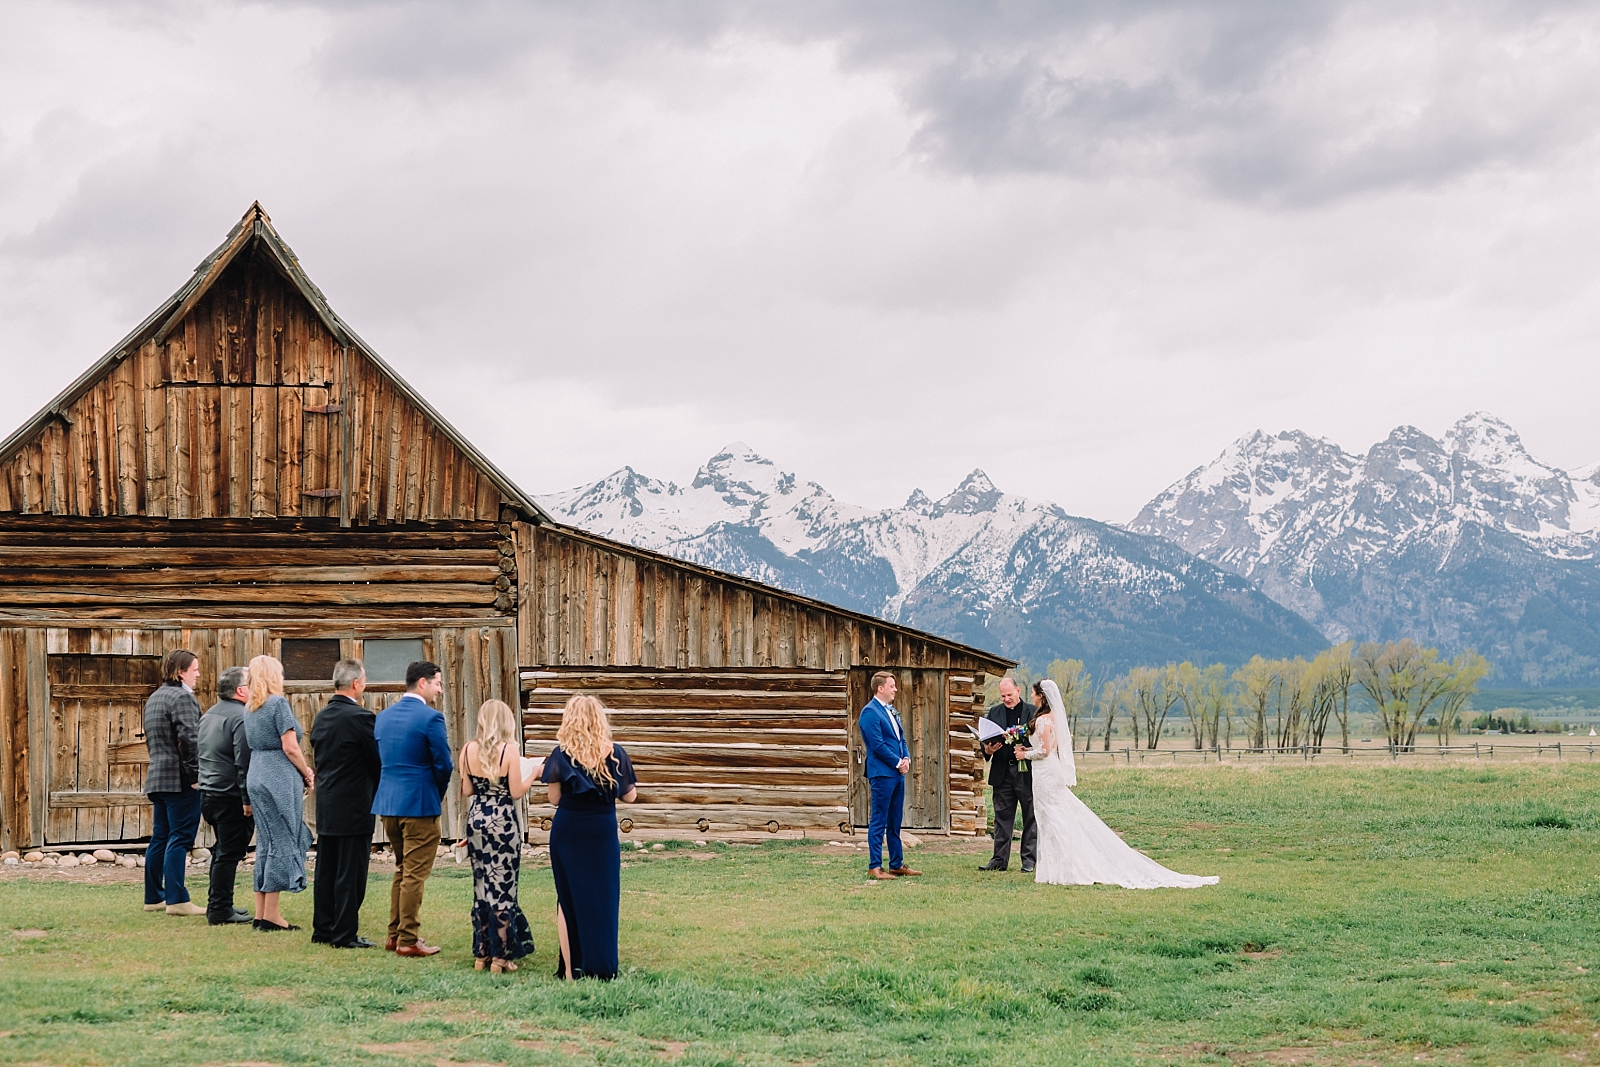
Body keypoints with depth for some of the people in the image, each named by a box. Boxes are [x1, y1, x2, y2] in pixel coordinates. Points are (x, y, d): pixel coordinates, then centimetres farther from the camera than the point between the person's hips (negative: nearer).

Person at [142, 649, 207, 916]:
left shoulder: (154, 698, 20)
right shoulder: (182, 698, -12)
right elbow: (189, 739, -21)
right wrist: (195, 776, -18)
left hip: (157, 777, 9)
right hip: (180, 780, -9)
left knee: (160, 839, 13)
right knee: (179, 839, -8)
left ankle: (154, 897, 17)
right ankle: (177, 899, -10)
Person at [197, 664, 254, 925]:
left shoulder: (208, 715, 15)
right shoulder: (241, 717, -16)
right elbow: (244, 763, -21)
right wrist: (248, 800, -20)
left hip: (207, 793, 9)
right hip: (231, 796, -9)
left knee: (223, 850, 20)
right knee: (229, 853, -4)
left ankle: (218, 905, 25)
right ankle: (220, 910, -2)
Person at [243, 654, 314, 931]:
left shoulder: (249, 708, 13)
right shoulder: (278, 703, -12)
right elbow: (290, 747, -16)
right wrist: (307, 774, -2)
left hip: (257, 777, 8)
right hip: (280, 778, -8)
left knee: (266, 842, 13)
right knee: (282, 842, -3)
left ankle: (261, 912, 13)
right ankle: (272, 914, -3)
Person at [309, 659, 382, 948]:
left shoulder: (321, 717, 8)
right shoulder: (360, 718, -16)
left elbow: (318, 757, 13)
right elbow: (379, 761, -11)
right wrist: (377, 793, 7)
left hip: (326, 805, 8)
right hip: (355, 808, -8)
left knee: (326, 871, 13)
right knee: (351, 875, -2)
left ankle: (323, 929, 19)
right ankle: (345, 934, 0)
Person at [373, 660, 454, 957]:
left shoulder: (383, 717, 9)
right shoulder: (431, 718, -13)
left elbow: (379, 758, 14)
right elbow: (444, 765, -12)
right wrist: (437, 795, 5)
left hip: (387, 802, 7)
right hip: (420, 804, -7)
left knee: (401, 871, 19)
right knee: (415, 874, -1)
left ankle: (395, 934, 23)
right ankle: (408, 940, 1)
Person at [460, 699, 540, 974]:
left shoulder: (468, 749, -1)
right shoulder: (510, 750, -12)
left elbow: (466, 790, 4)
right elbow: (516, 793, -12)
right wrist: (534, 772, 3)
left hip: (476, 819, 4)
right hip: (503, 822, -4)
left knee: (481, 886, 14)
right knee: (503, 887, 2)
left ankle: (481, 953, 18)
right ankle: (500, 956, 4)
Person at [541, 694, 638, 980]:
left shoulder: (561, 755, -8)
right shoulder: (615, 754, -4)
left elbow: (555, 798, -6)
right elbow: (630, 796, 4)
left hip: (568, 832, -1)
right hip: (603, 833, 1)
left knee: (568, 898, 9)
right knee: (603, 897, 10)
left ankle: (571, 968, 6)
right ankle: (601, 965, 7)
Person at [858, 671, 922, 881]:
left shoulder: (891, 711, 17)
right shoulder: (870, 712, -11)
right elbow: (877, 744, -17)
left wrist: (907, 758, 2)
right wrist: (897, 762, -11)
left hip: (897, 773, 9)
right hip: (882, 773, -9)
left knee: (895, 822, 12)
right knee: (879, 822, -5)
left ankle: (897, 864, 17)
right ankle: (874, 867, -3)